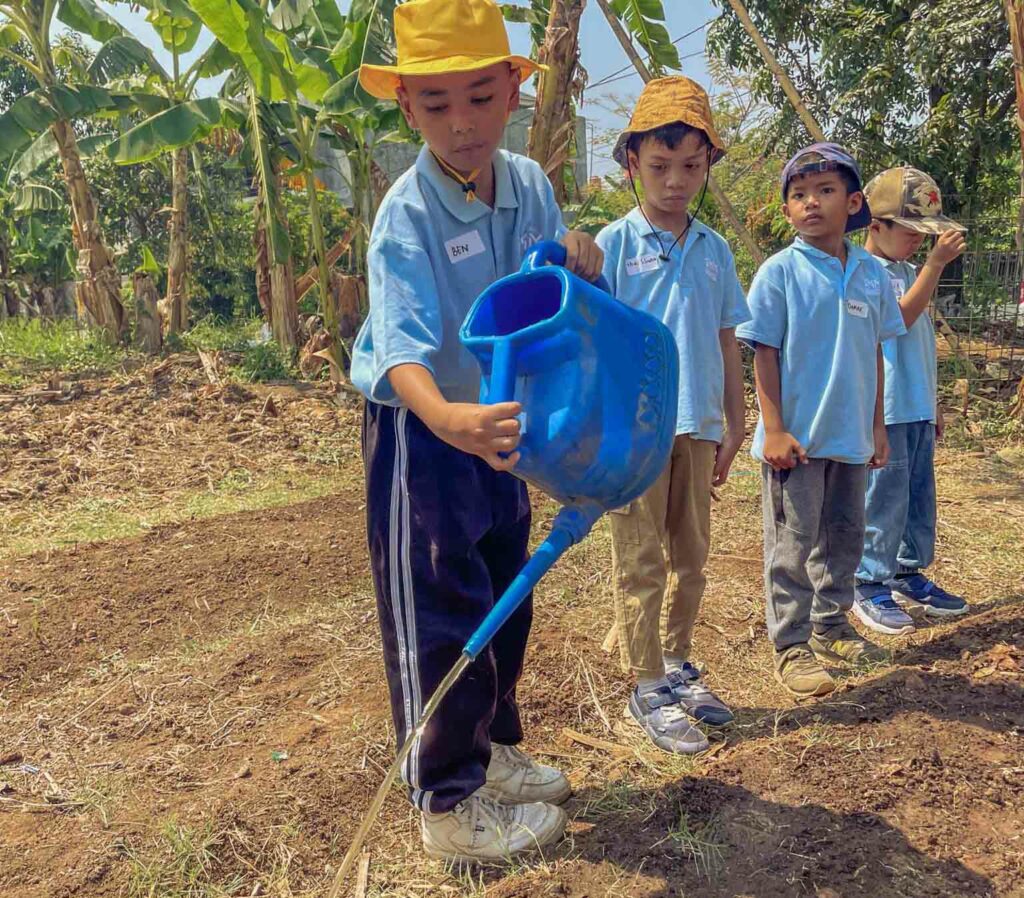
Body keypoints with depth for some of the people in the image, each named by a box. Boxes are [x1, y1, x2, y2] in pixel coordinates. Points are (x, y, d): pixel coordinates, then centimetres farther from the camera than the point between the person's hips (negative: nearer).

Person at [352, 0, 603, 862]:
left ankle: (493, 747, 39)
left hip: (498, 419, 7)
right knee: (440, 616, 0)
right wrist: (449, 419, -55)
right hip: (420, 431, -7)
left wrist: (582, 261, -16)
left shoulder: (530, 184, -4)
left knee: (506, 600, 17)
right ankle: (450, 805, 18)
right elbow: (400, 346, -36)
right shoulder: (408, 214, -24)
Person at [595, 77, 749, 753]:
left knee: (691, 557, 15)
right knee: (641, 563, 3)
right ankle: (647, 688, 16)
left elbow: (727, 345, 13)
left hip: (699, 426, 5)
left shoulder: (714, 250, 9)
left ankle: (678, 664, 32)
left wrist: (734, 426, 13)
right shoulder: (613, 246, -5)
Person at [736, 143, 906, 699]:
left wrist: (877, 426, 12)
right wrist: (774, 430, -14)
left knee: (844, 537, 17)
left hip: (851, 437, 5)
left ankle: (830, 626, 34)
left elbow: (874, 354, 11)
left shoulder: (872, 273, 6)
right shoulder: (779, 272, -8)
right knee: (793, 544, 2)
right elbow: (765, 354, -9)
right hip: (796, 437, -5)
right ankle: (791, 647, 13)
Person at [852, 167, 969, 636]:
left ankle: (908, 573, 28)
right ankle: (869, 585, 8)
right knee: (884, 499, -4)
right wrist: (936, 264, -24)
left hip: (917, 409, 9)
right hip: (883, 409, -9)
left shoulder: (908, 271, 17)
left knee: (919, 495, 15)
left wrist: (932, 403, 22)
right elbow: (900, 317, -24)